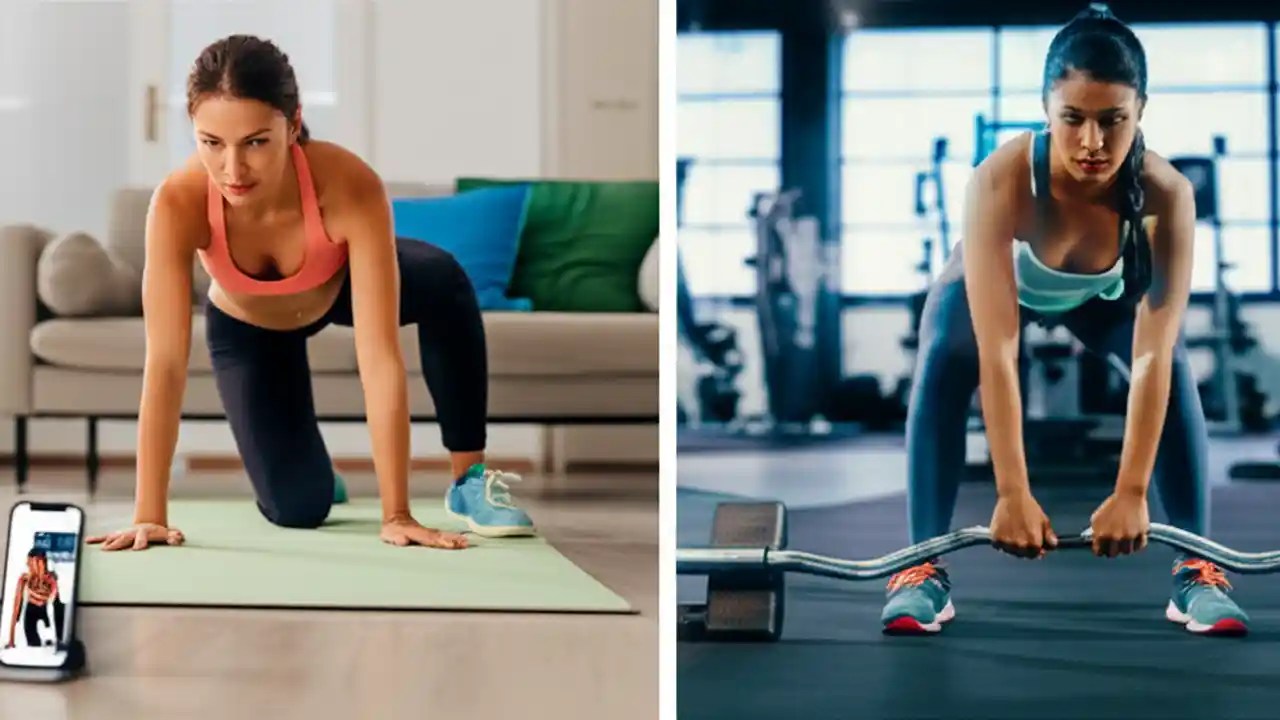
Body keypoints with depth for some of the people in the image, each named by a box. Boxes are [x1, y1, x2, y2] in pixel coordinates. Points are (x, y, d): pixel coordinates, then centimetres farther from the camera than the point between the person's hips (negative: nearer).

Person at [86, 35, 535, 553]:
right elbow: (165, 362, -38)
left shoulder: (351, 187, -42)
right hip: (245, 327, 1)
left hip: (339, 289, -1)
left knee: (441, 280, -33)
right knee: (297, 509, -8)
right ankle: (310, 465, 31)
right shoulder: (178, 203, -39)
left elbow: (380, 359, -43)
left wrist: (396, 514, -44)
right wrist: (149, 514, -40)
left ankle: (469, 479, -16)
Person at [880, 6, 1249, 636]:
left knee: (1173, 366, -24)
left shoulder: (1166, 194, -38)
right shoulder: (1000, 181, -43)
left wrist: (1131, 492, -43)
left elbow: (1152, 357, -39)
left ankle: (1197, 570, -13)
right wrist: (1012, 493, -47)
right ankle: (923, 568, -21)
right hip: (999, 285, -1)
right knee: (945, 359, -29)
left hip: (1103, 295, 1)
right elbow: (997, 352, -45)